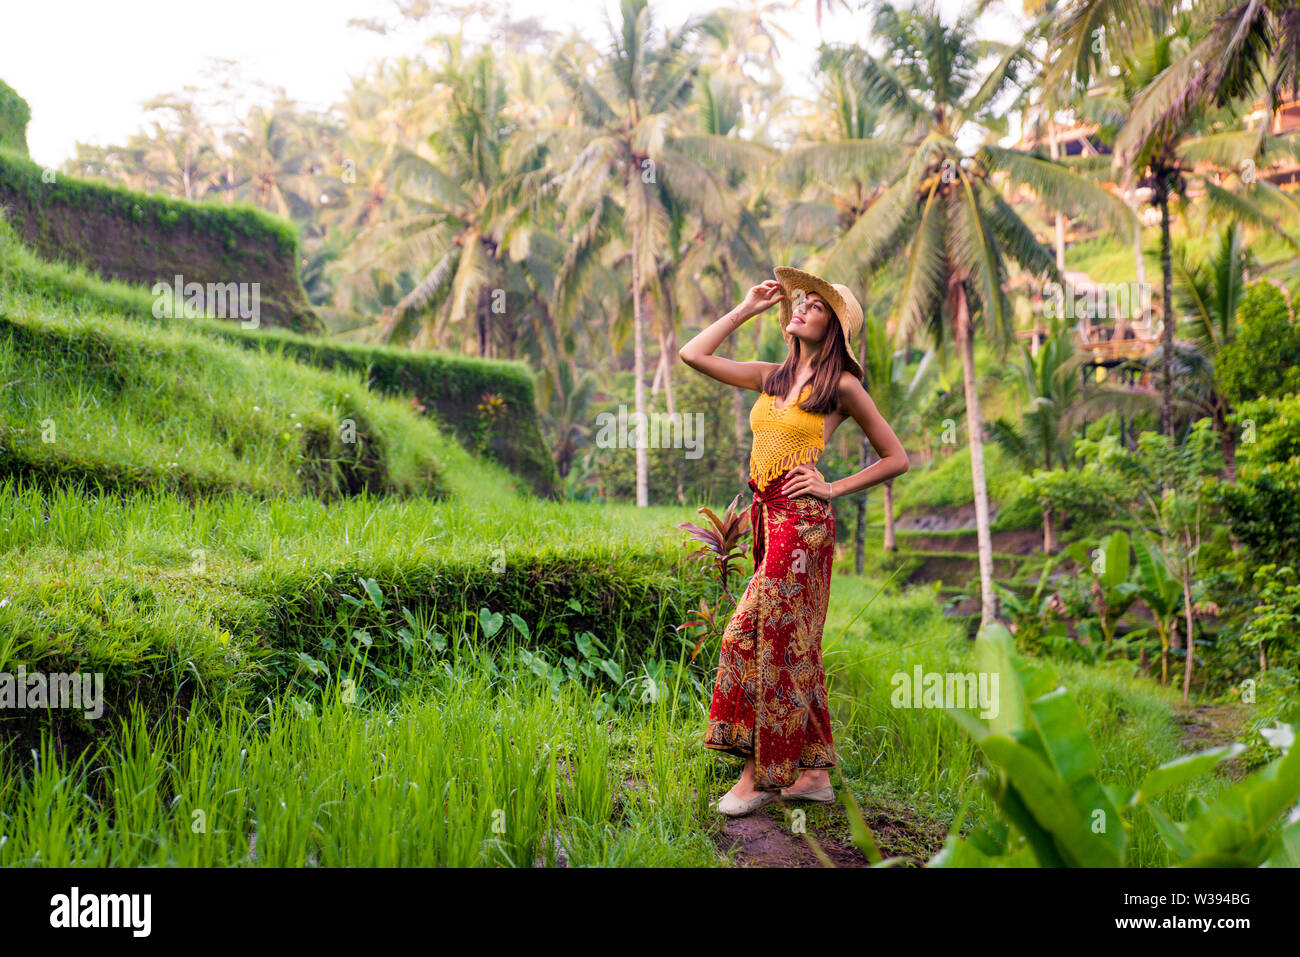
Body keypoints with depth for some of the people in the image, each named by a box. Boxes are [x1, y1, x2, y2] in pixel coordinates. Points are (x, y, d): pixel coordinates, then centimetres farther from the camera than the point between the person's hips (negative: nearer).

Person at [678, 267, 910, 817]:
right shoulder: (772, 377, 14)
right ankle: (813, 772, 18)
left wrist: (833, 488, -4)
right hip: (769, 519, 7)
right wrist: (747, 308, 13)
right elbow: (692, 355, 13)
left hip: (802, 522, -7)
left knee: (757, 636, -7)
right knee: (792, 645, 9)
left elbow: (896, 459, 2)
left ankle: (760, 775, 4)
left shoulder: (842, 386, -2)